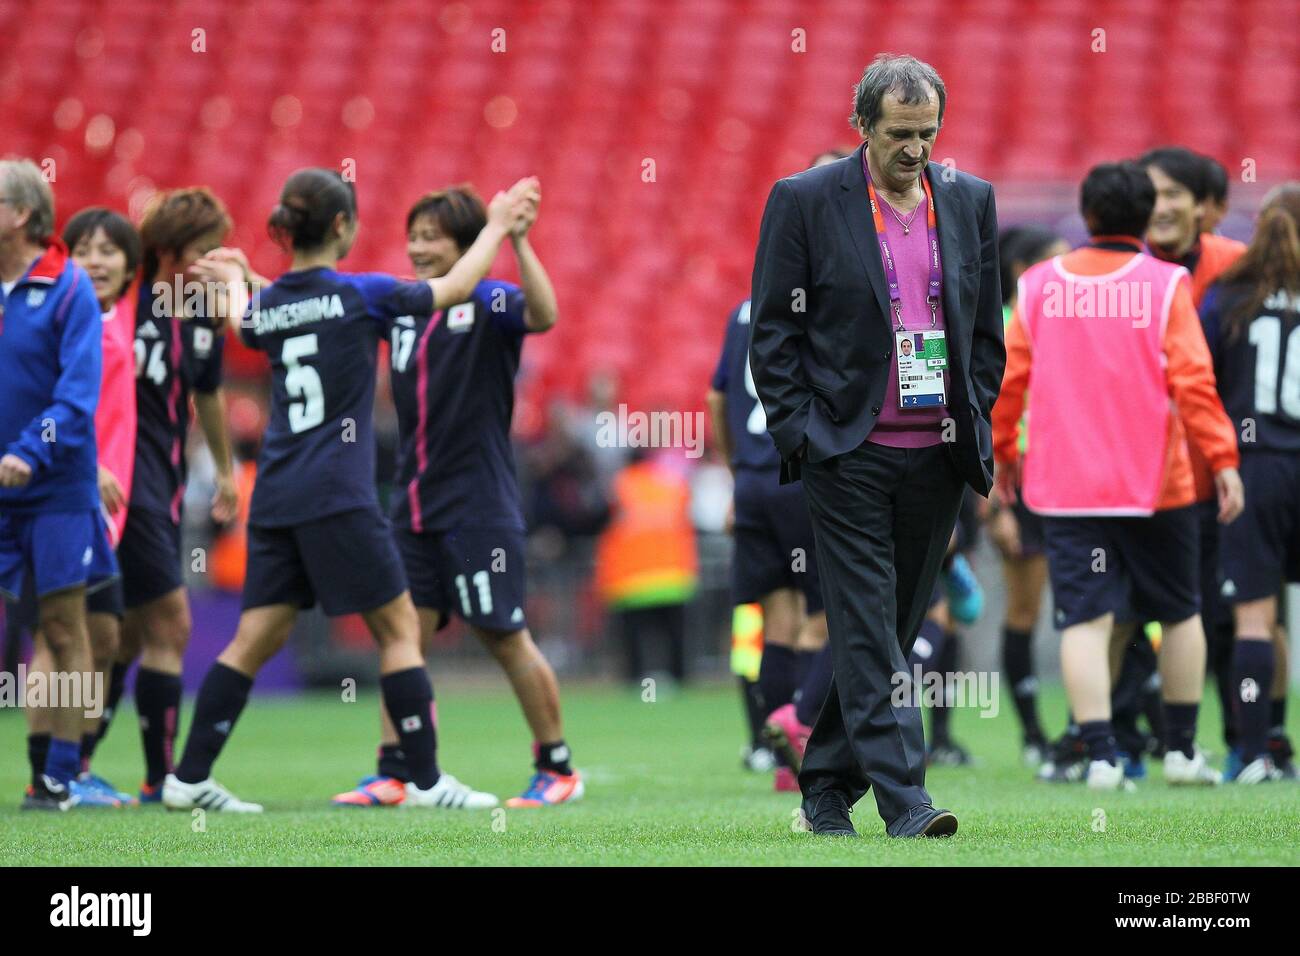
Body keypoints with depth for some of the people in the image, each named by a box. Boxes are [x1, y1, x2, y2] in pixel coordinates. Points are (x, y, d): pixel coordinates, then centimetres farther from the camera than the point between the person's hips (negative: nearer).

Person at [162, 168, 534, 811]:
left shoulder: (266, 306, 8)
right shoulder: (360, 294, -8)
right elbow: (454, 287, 4)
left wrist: (233, 283, 55)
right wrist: (498, 226, 19)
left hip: (275, 496, 6)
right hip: (337, 498, -6)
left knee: (256, 639, 8)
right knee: (399, 630, 3)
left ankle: (188, 779, 6)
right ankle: (426, 781, 3)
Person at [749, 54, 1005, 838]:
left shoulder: (969, 200, 9)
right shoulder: (805, 201, -3)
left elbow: (987, 325, 16)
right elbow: (774, 329, -1)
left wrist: (975, 422, 7)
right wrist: (798, 429, -8)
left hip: (938, 452, 4)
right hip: (848, 450, -4)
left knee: (895, 621, 9)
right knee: (868, 624, -9)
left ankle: (828, 784, 20)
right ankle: (903, 799, -13)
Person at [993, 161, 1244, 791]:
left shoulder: (1039, 284, 4)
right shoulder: (1164, 284, -4)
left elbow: (1006, 377, 6)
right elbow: (1193, 379, -11)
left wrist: (1003, 453, 18)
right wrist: (1223, 459, -9)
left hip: (1065, 481, 1)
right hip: (1154, 480, -1)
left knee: (1085, 619, -2)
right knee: (1180, 614, 16)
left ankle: (1100, 755, -14)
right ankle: (1181, 750, 18)